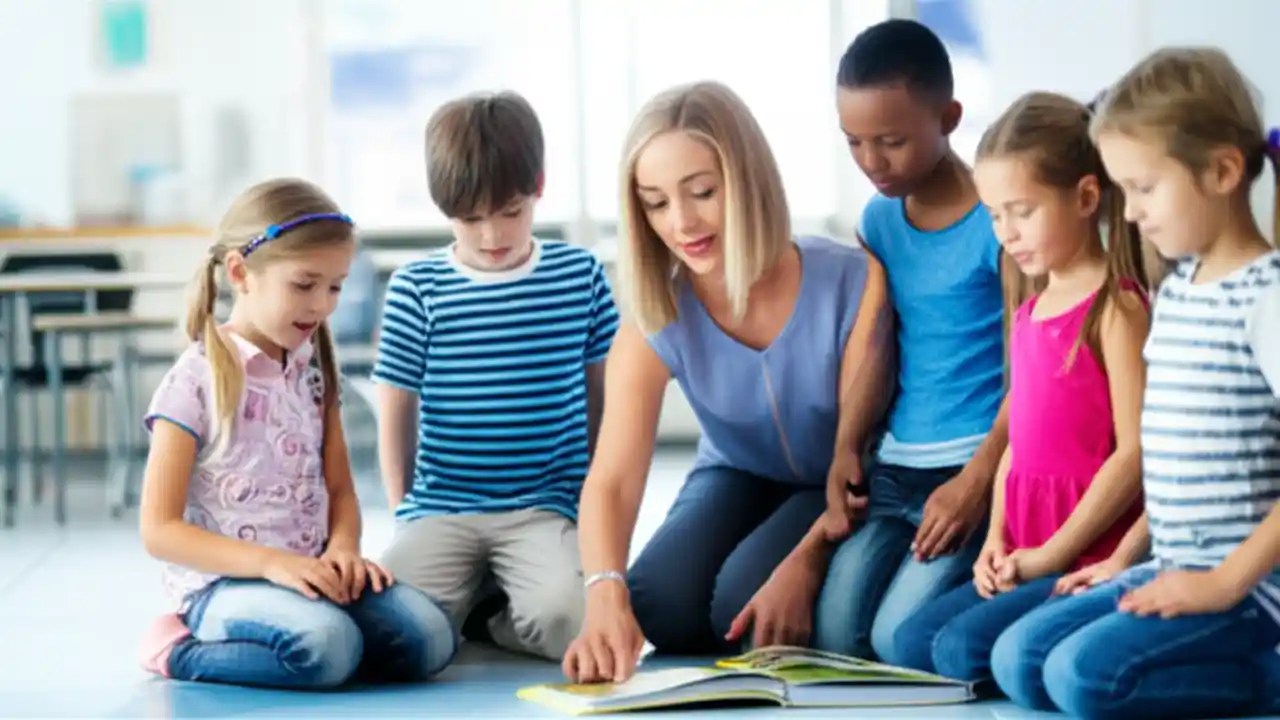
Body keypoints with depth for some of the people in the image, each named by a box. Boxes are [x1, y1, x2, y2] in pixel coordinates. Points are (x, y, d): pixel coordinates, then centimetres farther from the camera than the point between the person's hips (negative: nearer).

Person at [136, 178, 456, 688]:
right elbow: (160, 530, -12)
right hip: (224, 582, -6)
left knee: (427, 640, -19)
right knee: (327, 646, -35)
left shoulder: (314, 370, 12)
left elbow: (339, 489, 13)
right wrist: (270, 562, -23)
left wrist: (343, 548, -11)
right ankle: (182, 651, -8)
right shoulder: (195, 381, -9)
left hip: (308, 574, 6)